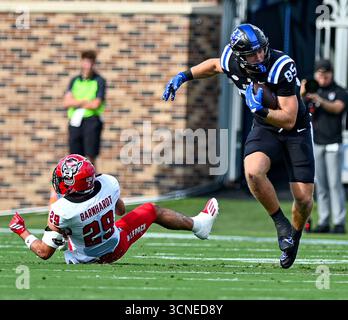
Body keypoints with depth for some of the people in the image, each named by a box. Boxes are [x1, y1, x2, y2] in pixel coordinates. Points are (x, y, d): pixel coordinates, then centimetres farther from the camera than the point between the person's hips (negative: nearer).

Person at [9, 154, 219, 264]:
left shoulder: (62, 211, -37)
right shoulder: (108, 184, -27)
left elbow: (45, 252, -24)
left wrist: (22, 231, -11)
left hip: (85, 259, -1)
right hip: (116, 249, 1)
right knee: (152, 211, 21)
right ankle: (198, 224, 46)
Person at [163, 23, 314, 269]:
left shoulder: (282, 67, -30)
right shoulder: (232, 60, -16)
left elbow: (288, 120, -29)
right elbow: (215, 65, 13)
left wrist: (259, 110, -42)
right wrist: (184, 76, 5)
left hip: (296, 130, -3)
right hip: (265, 129, 3)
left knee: (304, 199, -7)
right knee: (253, 172, -29)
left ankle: (295, 235, 28)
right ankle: (281, 224, -8)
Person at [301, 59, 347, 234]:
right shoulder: (311, 92, 12)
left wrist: (320, 100, -33)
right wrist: (302, 95, -20)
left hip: (333, 144, -4)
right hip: (316, 144, 4)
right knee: (320, 185, 4)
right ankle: (323, 222, 6)